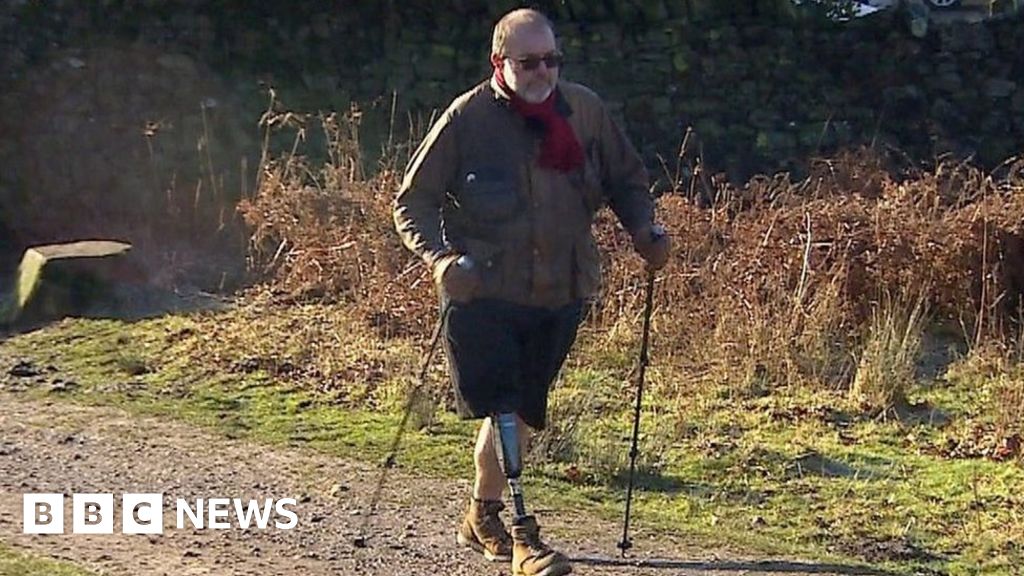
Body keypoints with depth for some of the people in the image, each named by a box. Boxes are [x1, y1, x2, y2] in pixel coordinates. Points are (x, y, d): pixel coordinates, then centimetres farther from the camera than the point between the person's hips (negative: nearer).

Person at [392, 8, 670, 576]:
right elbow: (412, 202, -4)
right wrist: (440, 258, -22)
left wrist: (643, 229, -3)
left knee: (518, 409, 13)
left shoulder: (584, 109, 3)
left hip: (560, 291, 4)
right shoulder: (466, 118, -8)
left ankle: (482, 518, 31)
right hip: (485, 291, -4)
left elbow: (625, 178, 16)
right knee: (504, 407, -12)